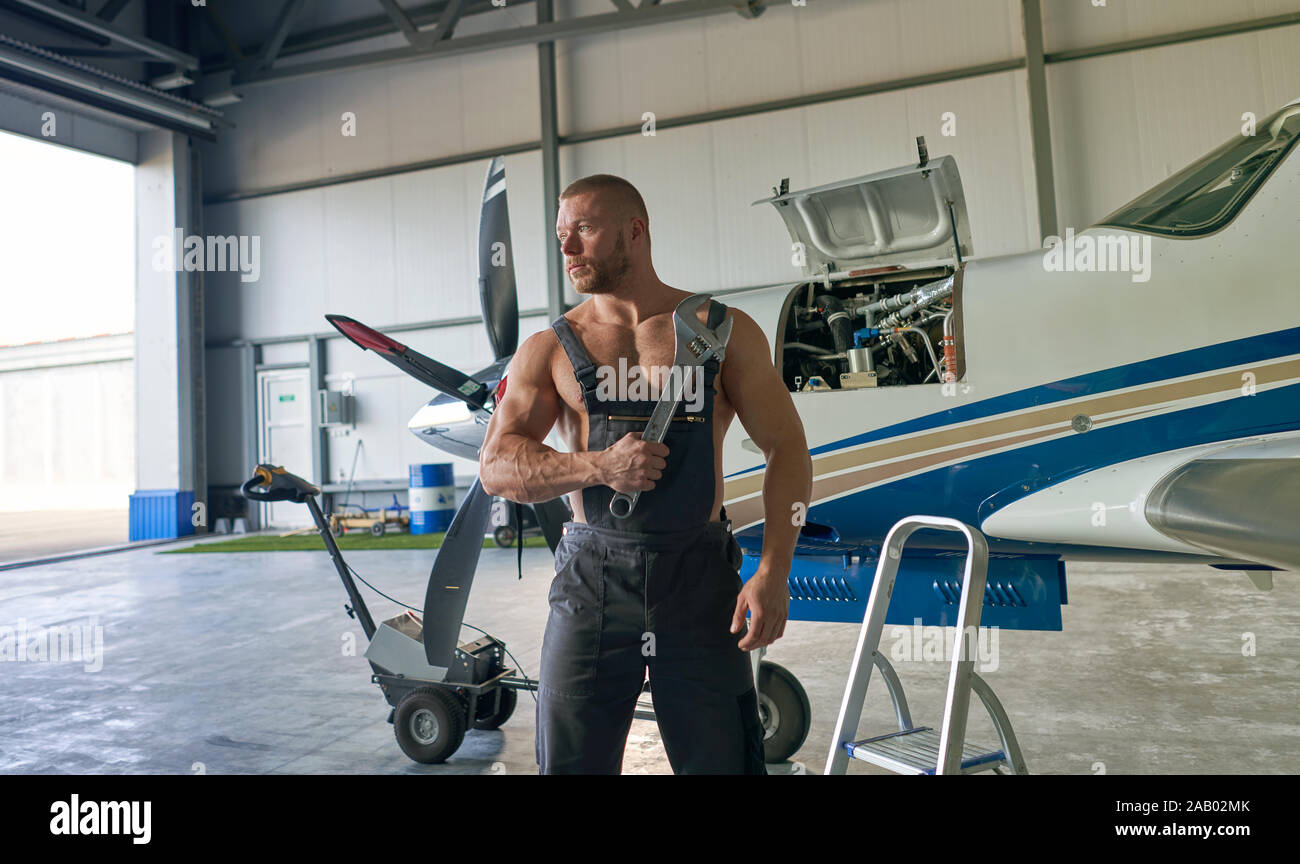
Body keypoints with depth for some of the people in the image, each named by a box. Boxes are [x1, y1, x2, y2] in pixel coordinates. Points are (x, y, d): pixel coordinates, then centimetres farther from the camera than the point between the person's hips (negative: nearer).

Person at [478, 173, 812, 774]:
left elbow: (787, 450, 3)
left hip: (700, 578, 0)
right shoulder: (550, 349, 7)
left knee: (723, 761, 5)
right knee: (571, 765, 8)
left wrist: (774, 571, -8)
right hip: (591, 579, 1)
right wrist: (597, 467, -16)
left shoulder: (725, 331, 5)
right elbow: (496, 468, 1)